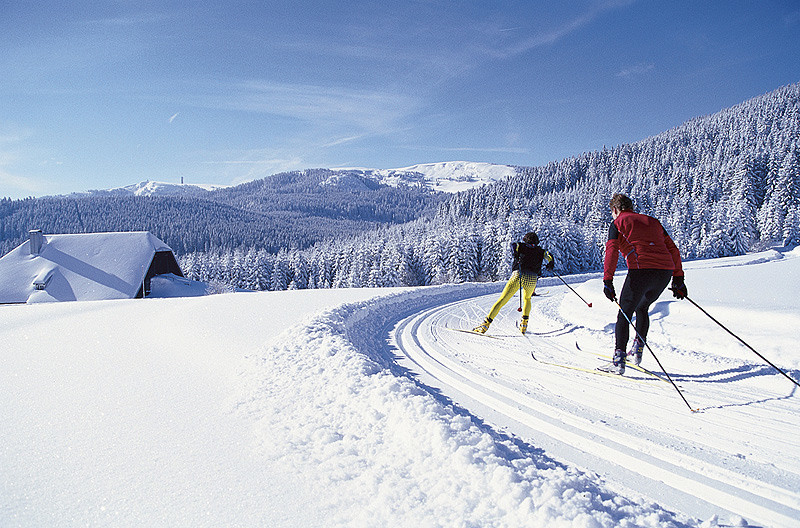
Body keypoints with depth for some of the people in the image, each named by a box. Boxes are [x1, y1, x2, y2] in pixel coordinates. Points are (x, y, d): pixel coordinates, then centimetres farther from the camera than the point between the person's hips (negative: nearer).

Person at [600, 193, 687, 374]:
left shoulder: (617, 224, 10)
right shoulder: (652, 221, 26)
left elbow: (612, 251, -6)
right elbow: (673, 249, 21)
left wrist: (607, 280, -10)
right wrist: (678, 279, 22)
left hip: (641, 271, -6)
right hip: (665, 272, 6)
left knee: (624, 314, 5)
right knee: (642, 308, 28)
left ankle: (619, 360, -3)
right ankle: (638, 349, 27)